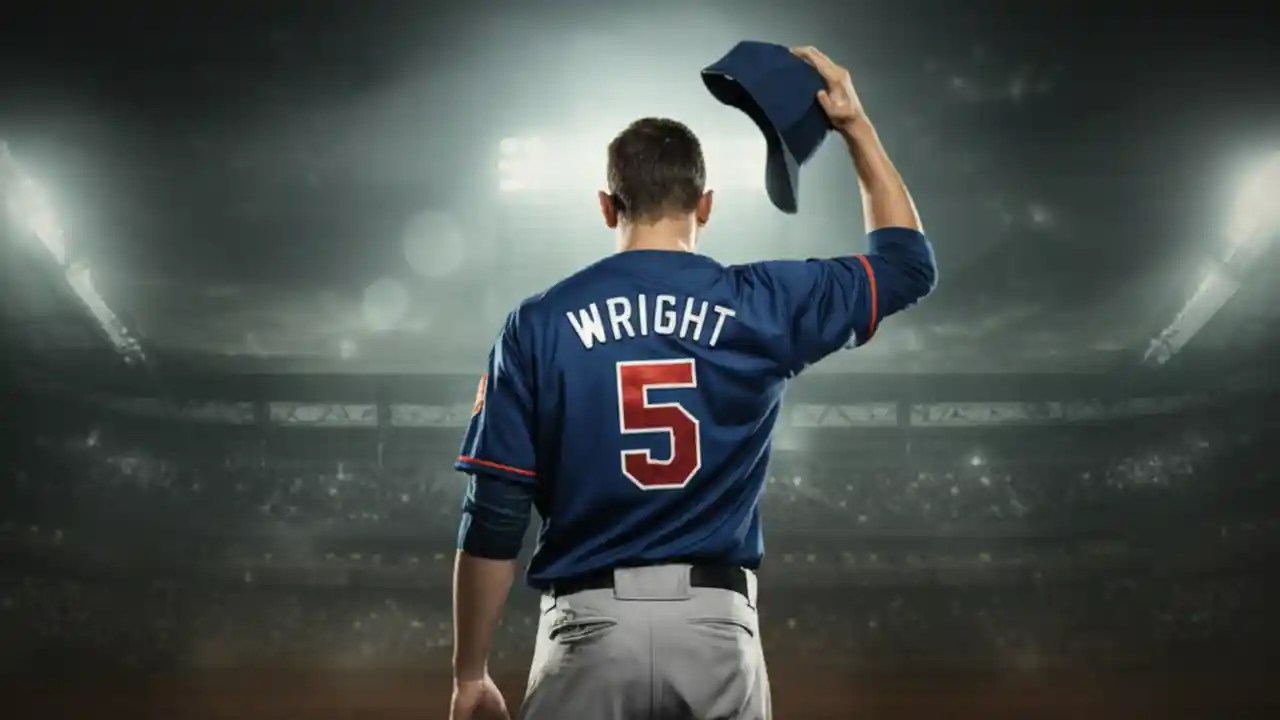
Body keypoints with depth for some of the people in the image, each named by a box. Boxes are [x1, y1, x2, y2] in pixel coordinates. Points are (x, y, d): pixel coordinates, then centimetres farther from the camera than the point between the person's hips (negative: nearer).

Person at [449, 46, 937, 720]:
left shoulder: (538, 324, 0)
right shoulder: (759, 305, 2)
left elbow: (493, 520, -2)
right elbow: (908, 261, 20)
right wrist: (856, 125, 26)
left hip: (589, 625, -1)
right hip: (717, 625, 1)